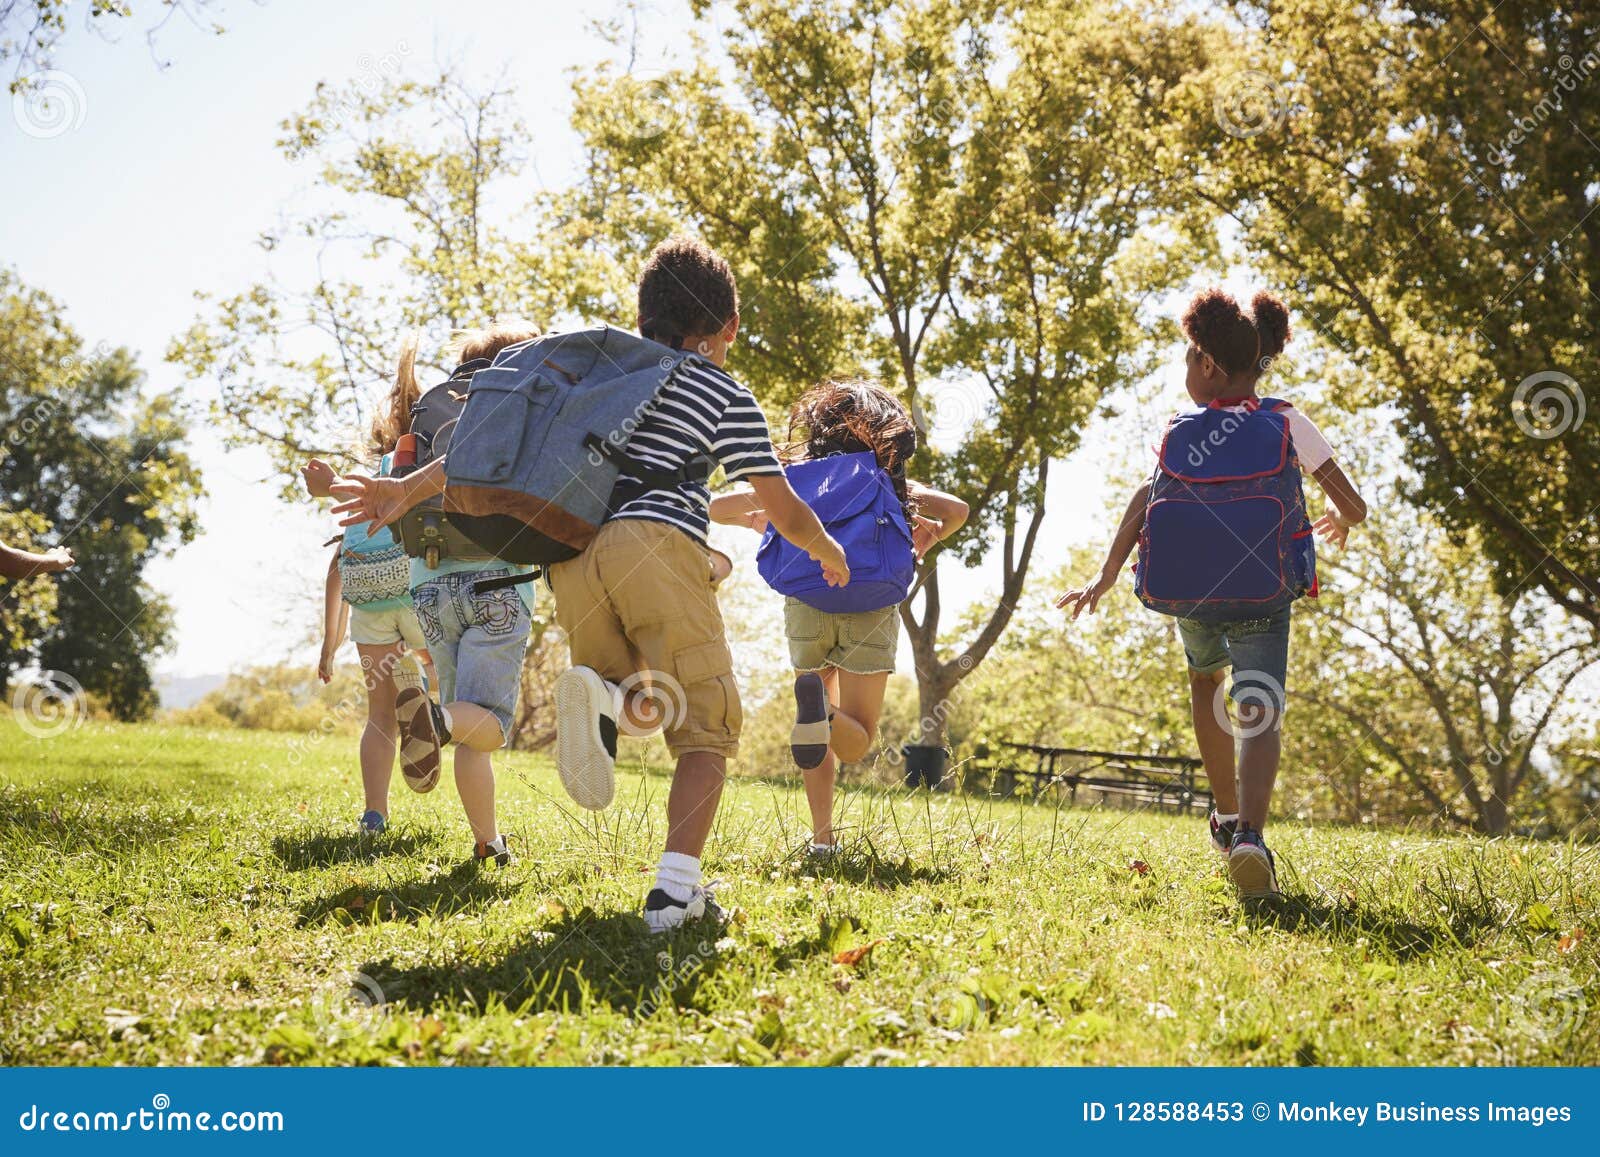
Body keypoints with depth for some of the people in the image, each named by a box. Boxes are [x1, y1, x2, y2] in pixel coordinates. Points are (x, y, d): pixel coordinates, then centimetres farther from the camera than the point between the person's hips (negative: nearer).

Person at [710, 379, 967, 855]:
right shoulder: (892, 484, 11)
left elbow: (716, 507, 14)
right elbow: (956, 509, -3)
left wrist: (755, 521, 28)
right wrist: (926, 540, 12)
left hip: (805, 606, 2)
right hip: (870, 608, -2)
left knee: (825, 737, 20)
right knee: (855, 740, 4)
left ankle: (822, 838, 9)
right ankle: (822, 710, -31)